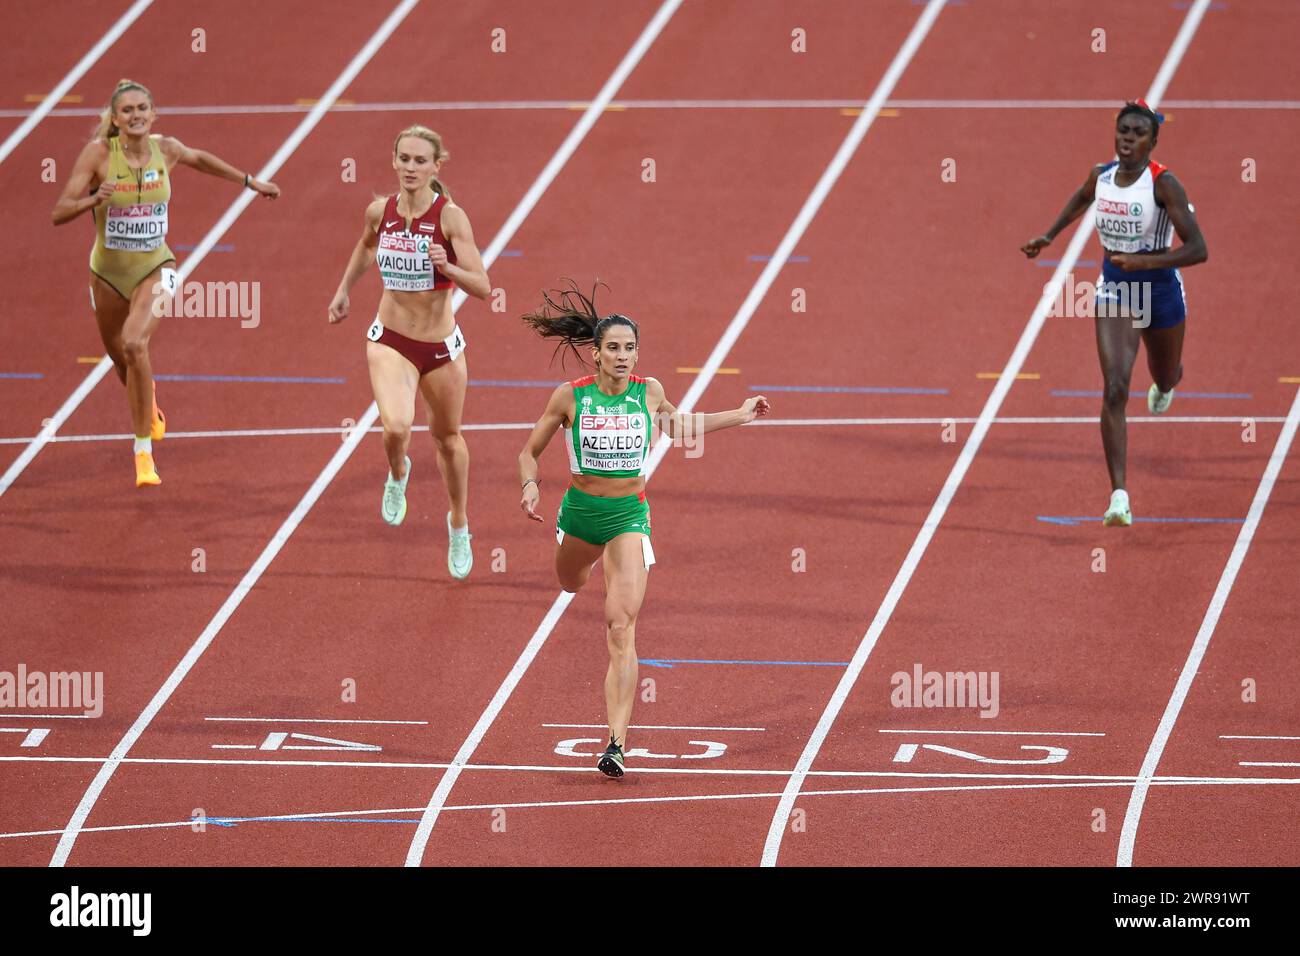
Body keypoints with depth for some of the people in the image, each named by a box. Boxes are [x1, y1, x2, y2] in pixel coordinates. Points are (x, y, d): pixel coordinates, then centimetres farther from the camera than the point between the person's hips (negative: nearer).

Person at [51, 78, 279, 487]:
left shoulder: (166, 149, -9)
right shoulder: (99, 153, -16)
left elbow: (200, 160, 16)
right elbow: (59, 212, -18)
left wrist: (251, 182, 25)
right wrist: (95, 199, -37)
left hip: (154, 269, -1)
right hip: (109, 272, 1)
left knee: (134, 343, -26)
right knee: (121, 357, 19)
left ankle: (144, 452, -20)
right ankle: (147, 404, 57)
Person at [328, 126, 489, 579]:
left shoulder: (450, 216, -16)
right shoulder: (380, 211, -5)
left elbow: (483, 287, -19)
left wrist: (448, 267, -35)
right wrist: (344, 290, 21)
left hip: (441, 344, -1)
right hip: (390, 339, 1)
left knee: (447, 438, 18)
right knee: (395, 428, -24)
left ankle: (459, 526, 43)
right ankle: (398, 475, 13)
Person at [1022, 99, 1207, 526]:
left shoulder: (1164, 184, -21)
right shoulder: (1101, 175, -5)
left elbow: (1198, 249, -25)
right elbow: (1083, 197, 22)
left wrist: (1144, 261, -35)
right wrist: (1049, 235, 17)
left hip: (1160, 291, -2)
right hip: (1114, 291, 2)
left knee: (1166, 377, 25)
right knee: (1114, 390, -16)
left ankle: (1165, 383, 69)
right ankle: (1120, 497, -22)